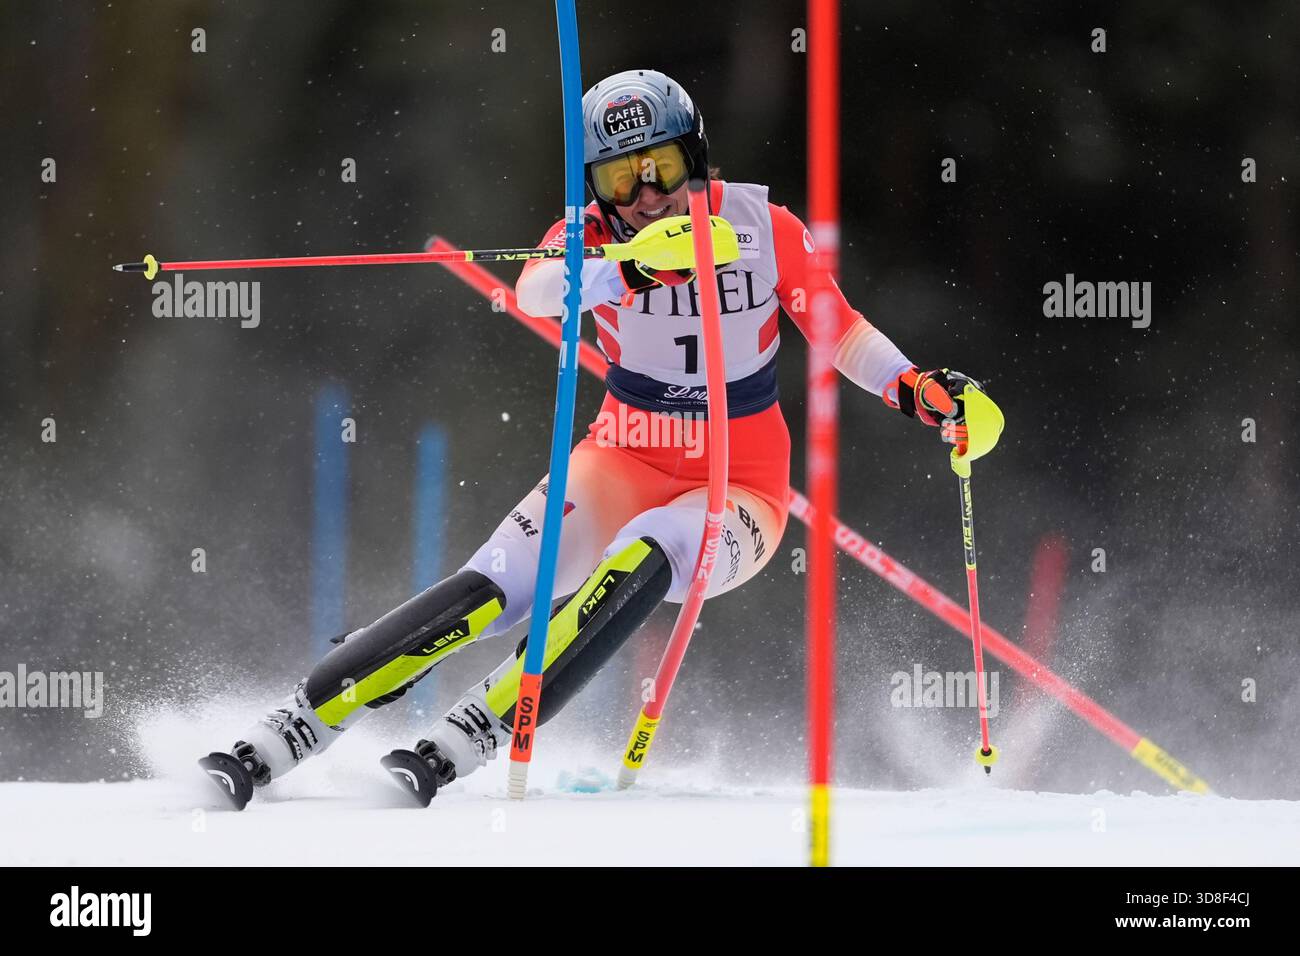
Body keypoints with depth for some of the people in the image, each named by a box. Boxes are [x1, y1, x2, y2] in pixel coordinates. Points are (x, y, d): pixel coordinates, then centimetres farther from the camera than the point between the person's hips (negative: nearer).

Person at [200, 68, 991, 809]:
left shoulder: (763, 228, -9)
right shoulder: (595, 239, -9)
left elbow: (837, 325, 7)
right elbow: (536, 289, -32)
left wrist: (918, 388, -9)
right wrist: (627, 268, -52)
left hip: (739, 495, -1)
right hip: (625, 466, 1)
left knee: (636, 564, -35)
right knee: (493, 590, -23)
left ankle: (452, 752, -41)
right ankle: (270, 745, -22)